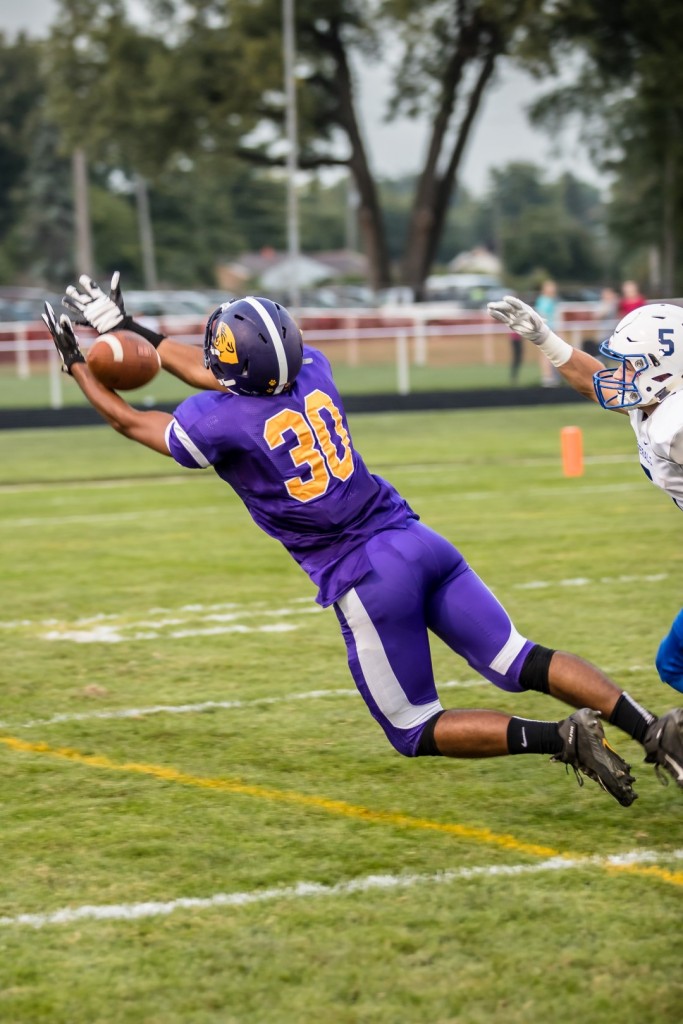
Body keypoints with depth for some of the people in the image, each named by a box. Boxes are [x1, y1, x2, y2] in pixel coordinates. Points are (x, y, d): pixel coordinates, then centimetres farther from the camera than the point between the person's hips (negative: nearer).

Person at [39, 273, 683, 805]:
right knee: (522, 664, 6)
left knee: (417, 732, 6)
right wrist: (129, 329, 33)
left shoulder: (221, 424, -12)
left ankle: (560, 739, -14)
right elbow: (226, 381, 26)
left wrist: (75, 363, 25)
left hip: (365, 581, -6)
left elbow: (130, 420, 9)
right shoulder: (313, 372, 6)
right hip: (417, 541, 6)